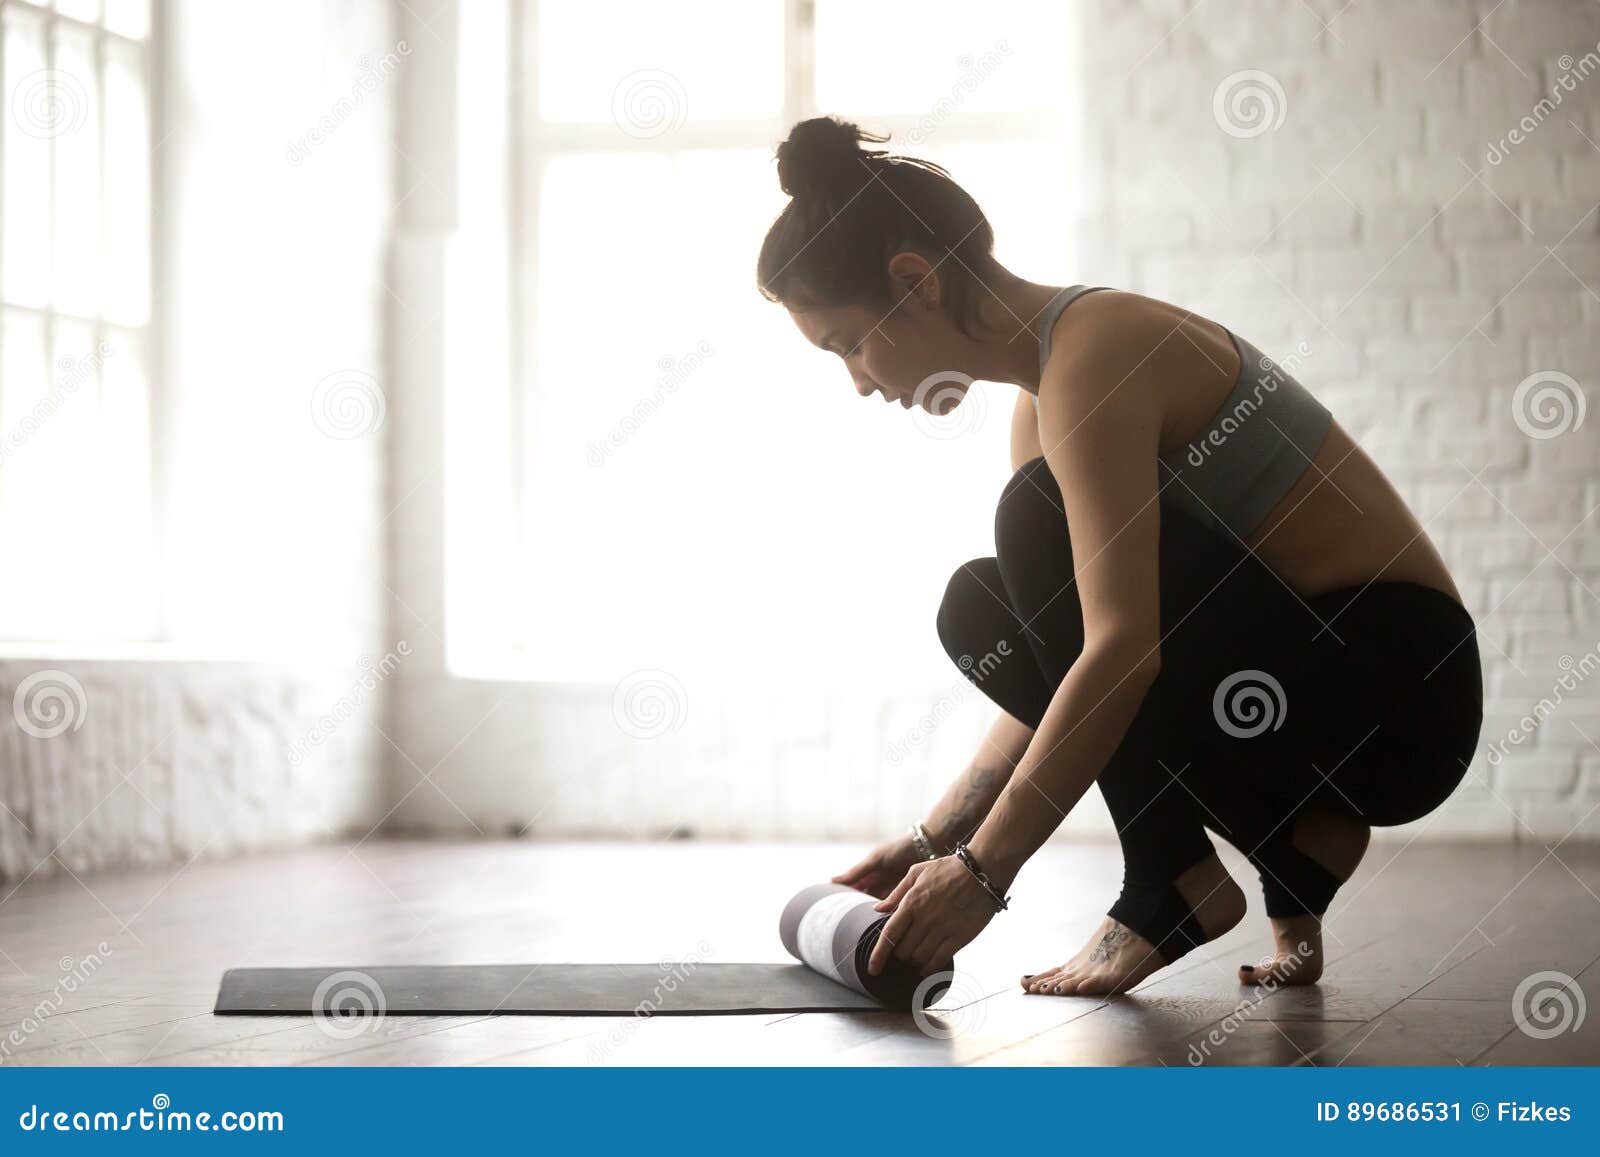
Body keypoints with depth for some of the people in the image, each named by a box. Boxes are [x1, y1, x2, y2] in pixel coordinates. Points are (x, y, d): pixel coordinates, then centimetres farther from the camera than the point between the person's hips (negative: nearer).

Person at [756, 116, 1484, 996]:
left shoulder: (1094, 349, -20)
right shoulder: (1039, 406, 9)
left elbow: (1121, 650, -29)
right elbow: (1058, 665, 14)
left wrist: (983, 868, -26)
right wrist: (933, 842, 9)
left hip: (1396, 683, -9)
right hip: (1317, 666, 9)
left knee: (1044, 522, -20)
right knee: (981, 612, 7)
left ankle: (1174, 883, -11)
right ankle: (1297, 836, 3)